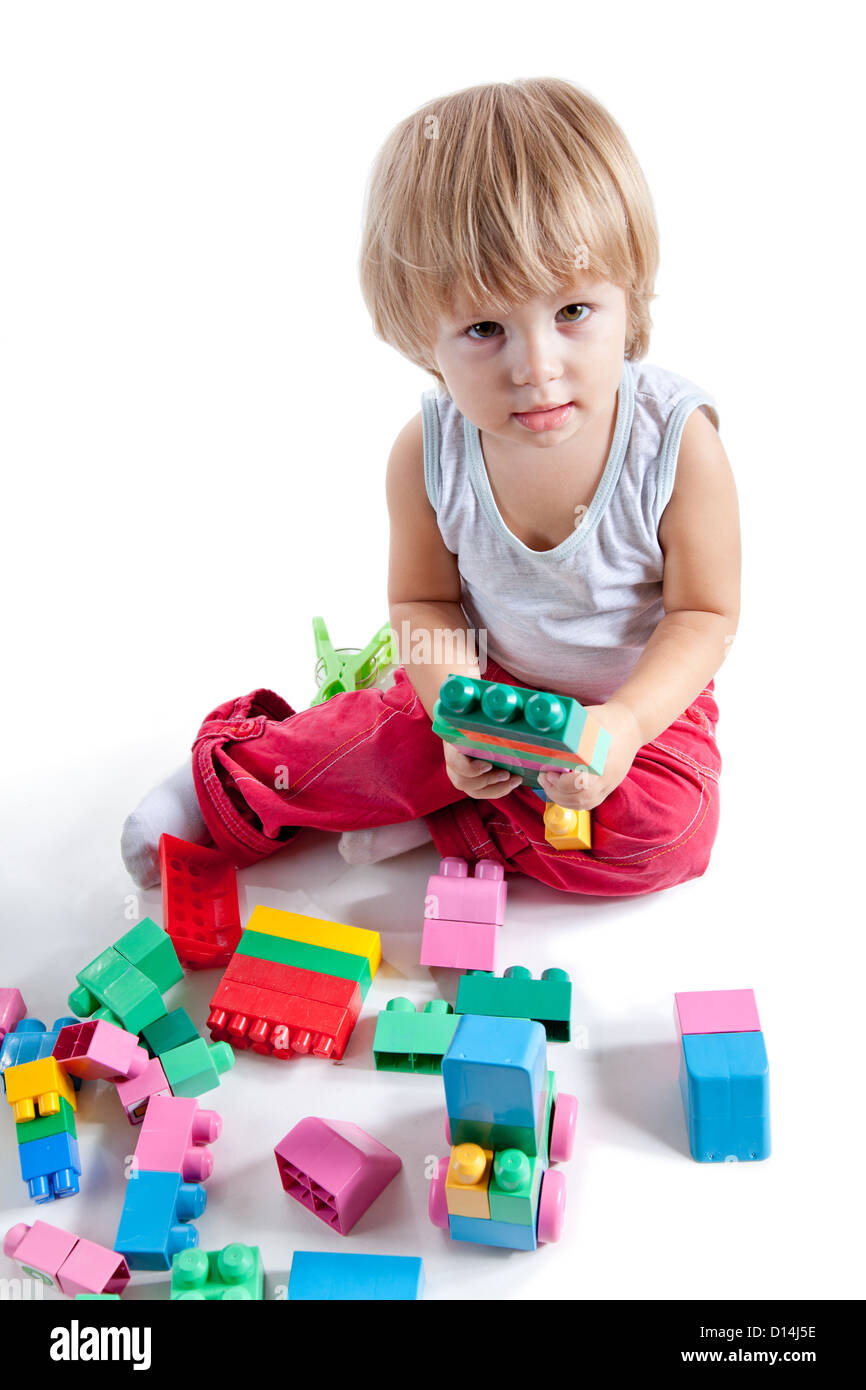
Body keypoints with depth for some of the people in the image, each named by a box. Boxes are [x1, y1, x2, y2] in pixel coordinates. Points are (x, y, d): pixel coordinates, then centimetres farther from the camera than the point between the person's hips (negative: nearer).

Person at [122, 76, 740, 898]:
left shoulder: (677, 441, -25)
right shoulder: (428, 453, -20)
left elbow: (706, 613, -16)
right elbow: (424, 597, -5)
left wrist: (627, 721, -32)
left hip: (643, 698, -1)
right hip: (491, 682, 1)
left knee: (666, 828, -24)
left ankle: (431, 816, -12)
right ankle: (232, 779, 13)